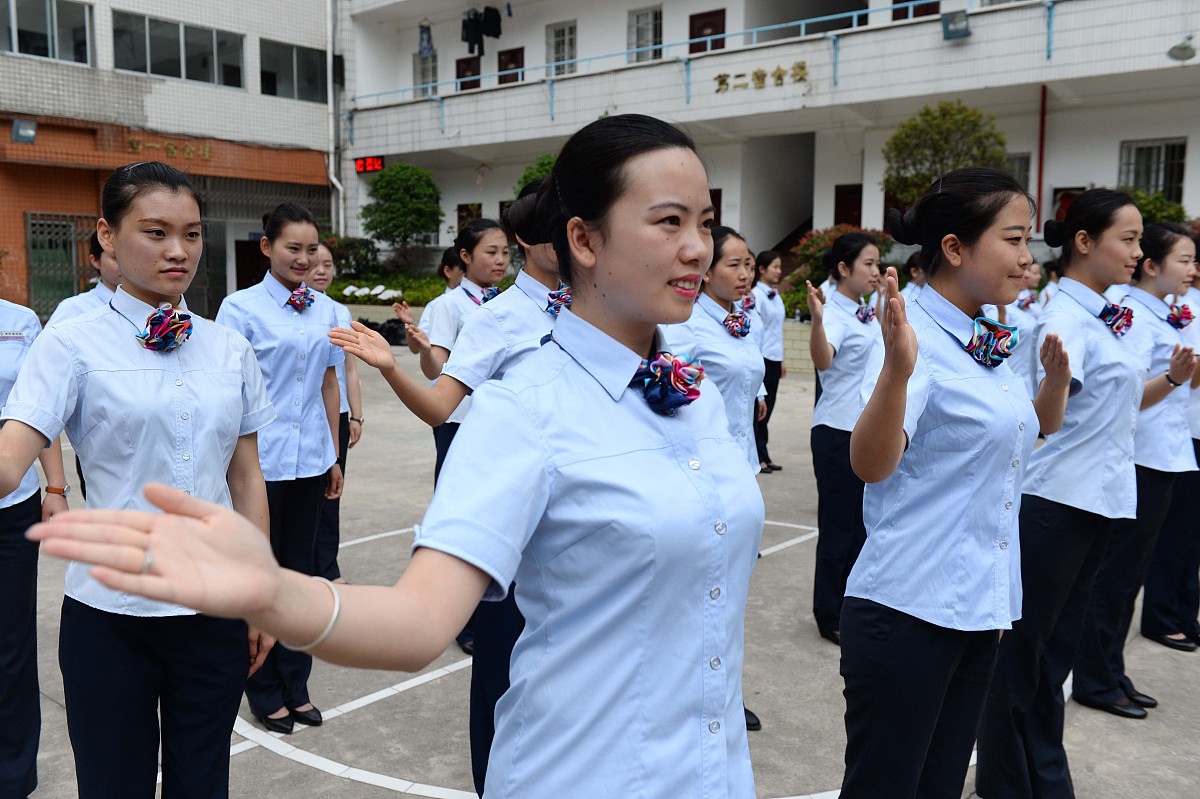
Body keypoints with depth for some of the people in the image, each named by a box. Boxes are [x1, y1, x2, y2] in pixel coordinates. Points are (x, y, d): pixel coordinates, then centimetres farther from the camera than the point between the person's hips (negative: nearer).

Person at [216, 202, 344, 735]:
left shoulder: (326, 310, 7)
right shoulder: (241, 307, -6)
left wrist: (334, 456, 12)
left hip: (310, 460, 4)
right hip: (260, 461, -4)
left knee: (301, 570, 13)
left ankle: (296, 685, 28)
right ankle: (265, 693, 25)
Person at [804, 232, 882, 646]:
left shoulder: (868, 314, 11)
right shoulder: (835, 312, -15)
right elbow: (823, 360, -37)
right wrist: (817, 319, -54)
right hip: (838, 431, -8)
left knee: (862, 523, 16)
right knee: (838, 526, 2)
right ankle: (829, 616, 15)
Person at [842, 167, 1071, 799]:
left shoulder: (985, 343, 8)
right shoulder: (916, 335, -17)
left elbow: (1031, 432, 25)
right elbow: (872, 464, -30)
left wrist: (1057, 373, 8)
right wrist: (897, 369, -44)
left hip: (979, 606, 8)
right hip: (908, 609, -8)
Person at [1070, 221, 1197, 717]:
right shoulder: (1135, 315, -15)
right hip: (1141, 458, -9)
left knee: (1128, 573, 14)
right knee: (1117, 574, -1)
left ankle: (1110, 675, 24)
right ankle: (1095, 682, 10)